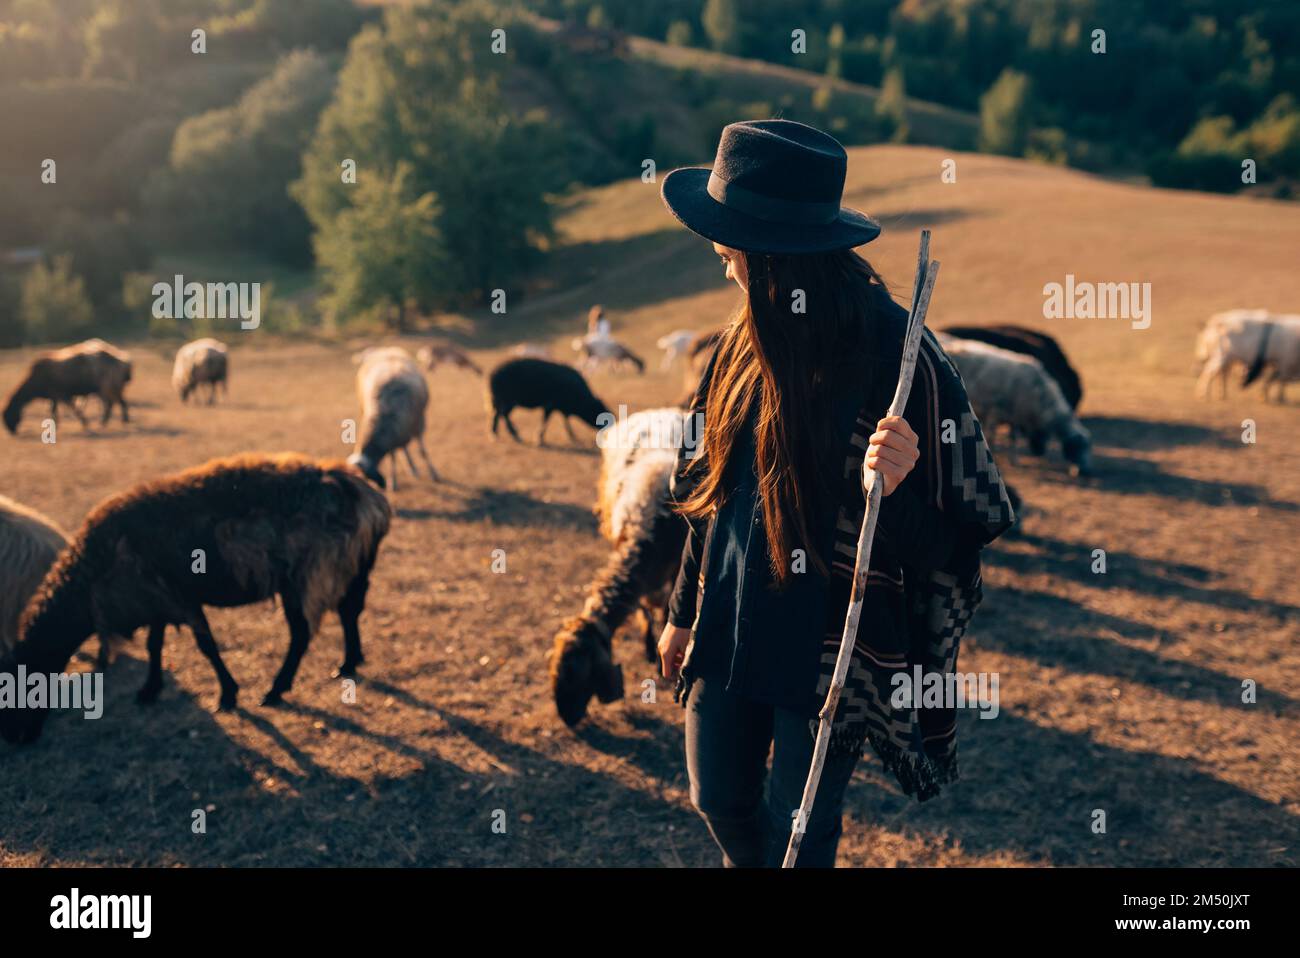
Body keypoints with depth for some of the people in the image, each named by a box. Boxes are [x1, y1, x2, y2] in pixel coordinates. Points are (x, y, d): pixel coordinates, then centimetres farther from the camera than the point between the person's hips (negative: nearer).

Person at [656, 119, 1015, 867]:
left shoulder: (895, 355, -20)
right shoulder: (752, 336, 0)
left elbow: (977, 519, -16)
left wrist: (904, 481, -38)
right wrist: (685, 610, 17)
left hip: (831, 650, -6)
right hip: (729, 630, 6)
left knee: (798, 835, 10)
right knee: (721, 805, 19)